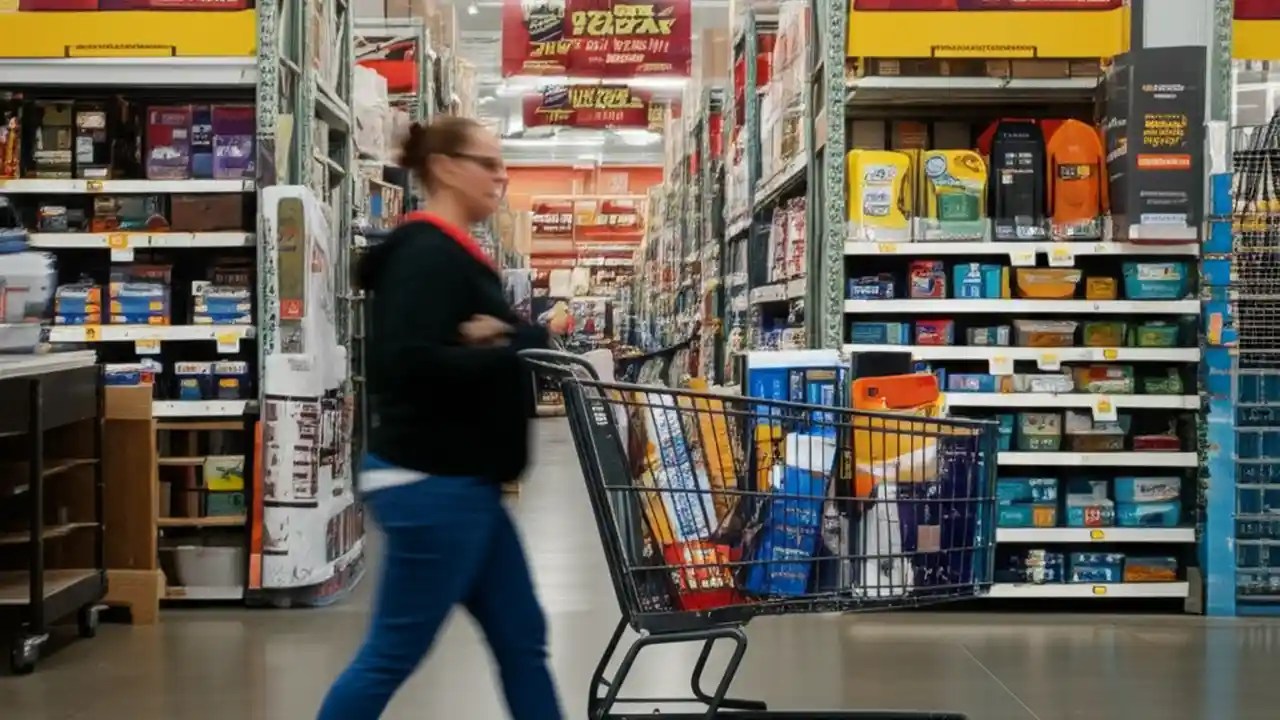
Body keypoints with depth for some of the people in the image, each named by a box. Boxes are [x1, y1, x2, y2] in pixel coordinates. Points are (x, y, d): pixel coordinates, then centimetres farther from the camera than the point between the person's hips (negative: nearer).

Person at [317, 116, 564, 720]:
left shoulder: (449, 255, 16)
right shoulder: (427, 256, -16)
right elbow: (409, 363, -27)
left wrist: (500, 341, -7)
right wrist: (513, 353, -19)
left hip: (459, 482, 11)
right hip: (432, 484, -11)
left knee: (522, 640, 13)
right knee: (392, 654, -3)